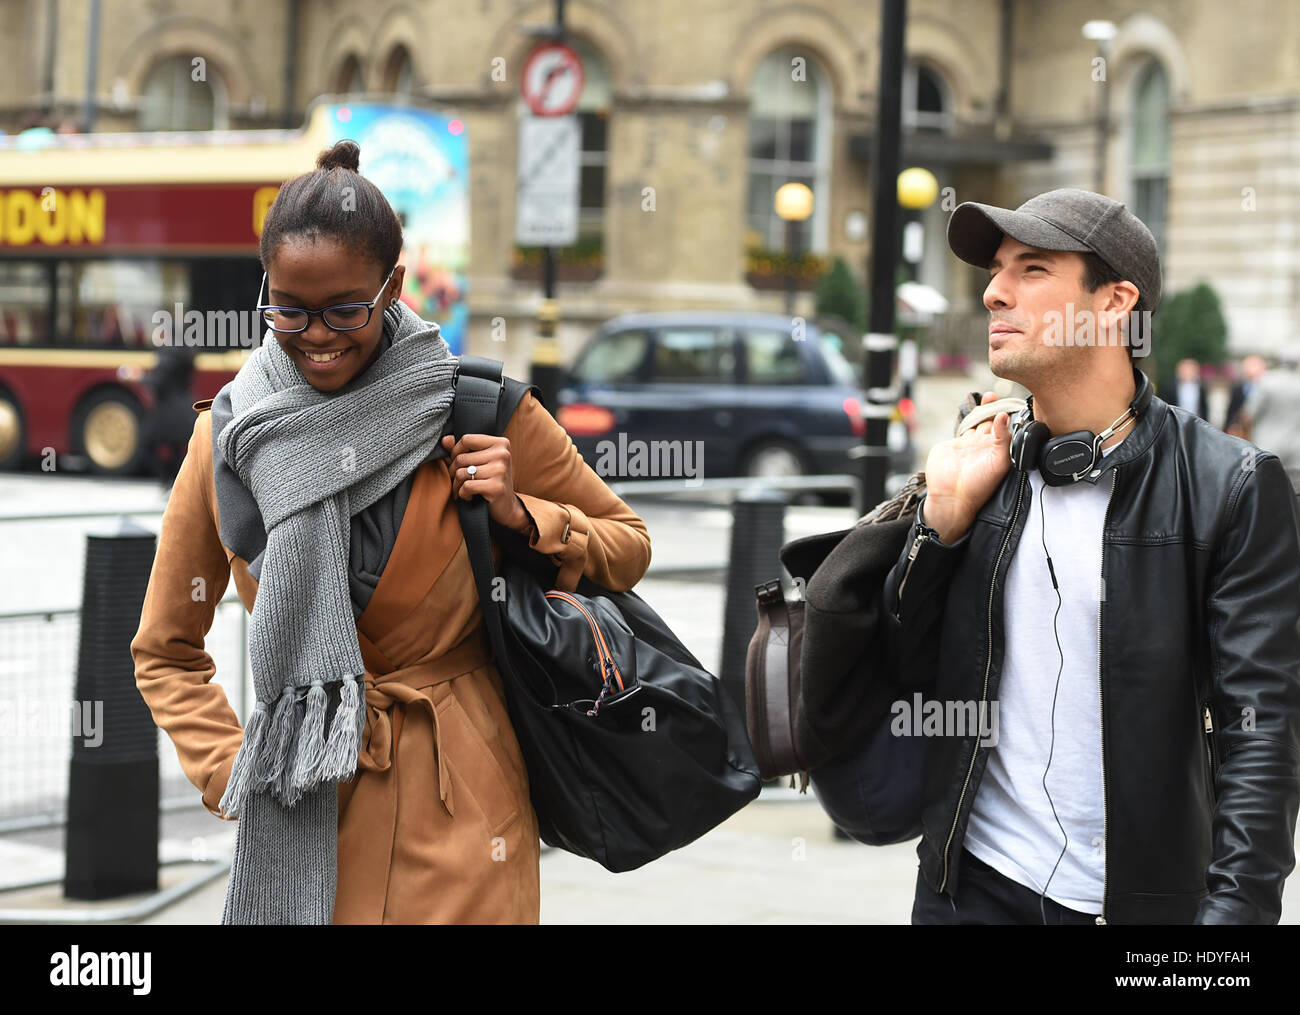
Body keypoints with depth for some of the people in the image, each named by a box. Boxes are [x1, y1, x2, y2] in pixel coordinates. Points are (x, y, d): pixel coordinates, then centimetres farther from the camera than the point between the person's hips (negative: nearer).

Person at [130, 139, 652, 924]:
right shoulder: (230, 437, 0)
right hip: (299, 825, 1)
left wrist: (521, 518, -9)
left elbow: (627, 546, 9)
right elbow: (166, 652, 11)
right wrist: (231, 773, -1)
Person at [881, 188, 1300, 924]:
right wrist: (943, 519, -6)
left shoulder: (1231, 485, -8)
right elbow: (908, 677, 7)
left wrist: (1236, 911, -19)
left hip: (1142, 895, -3)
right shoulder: (982, 465, 4)